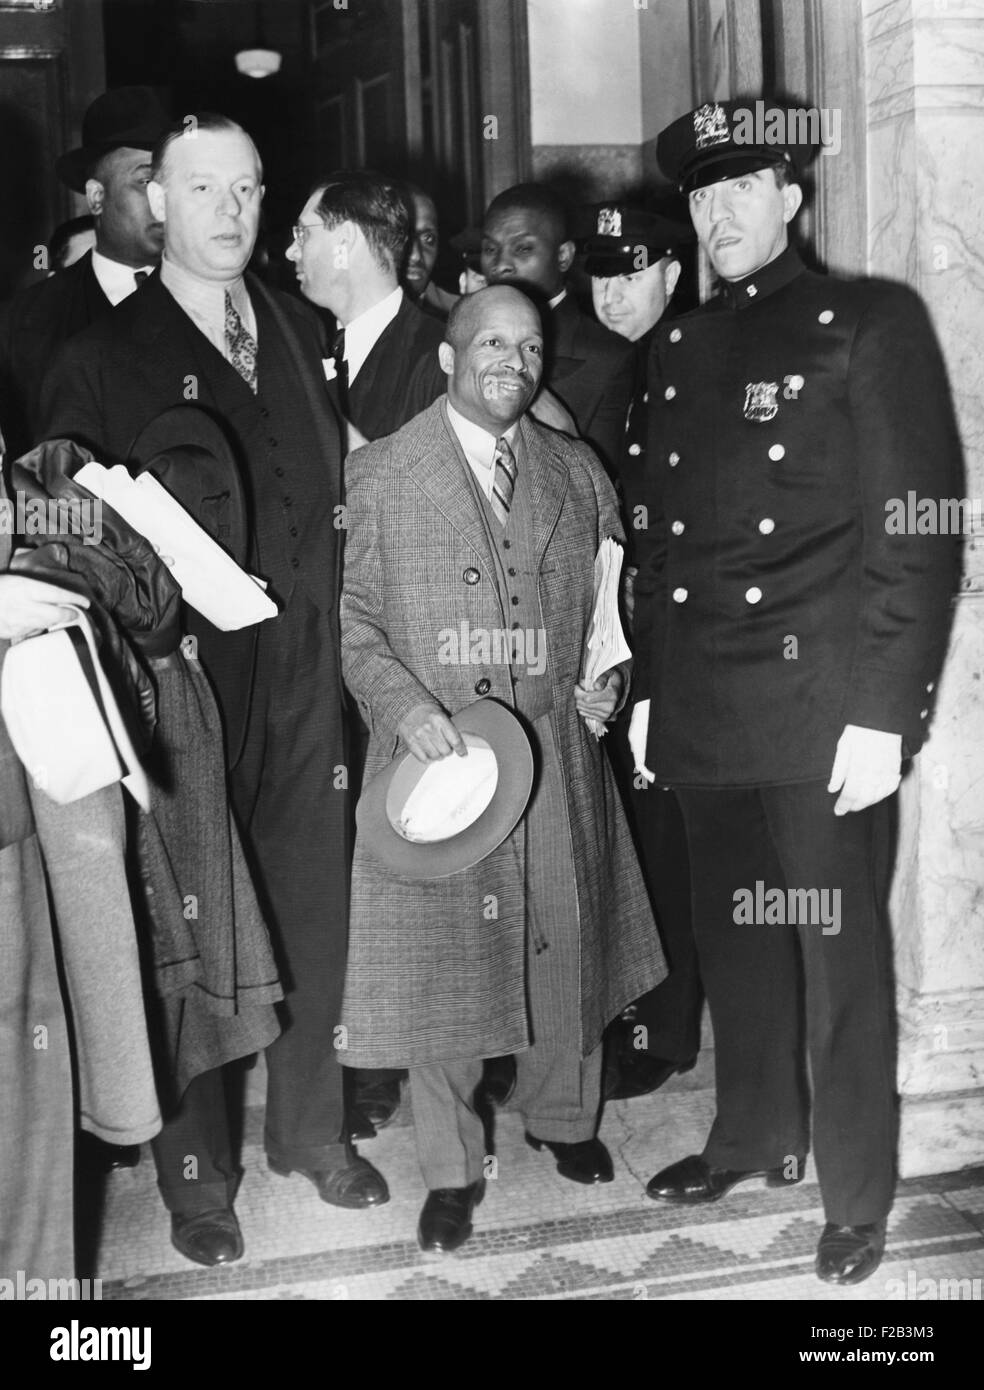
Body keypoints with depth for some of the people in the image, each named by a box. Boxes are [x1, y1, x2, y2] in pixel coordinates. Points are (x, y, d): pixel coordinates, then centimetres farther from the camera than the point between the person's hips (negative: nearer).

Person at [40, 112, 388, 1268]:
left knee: (313, 921, 14)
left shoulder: (304, 338, 10)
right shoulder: (101, 361, -4)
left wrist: (337, 654, 6)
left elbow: (336, 504, 12)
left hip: (306, 690, 4)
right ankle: (195, 1171, 26)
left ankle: (309, 1129, 35)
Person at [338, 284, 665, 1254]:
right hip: (435, 755, -3)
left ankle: (562, 1117, 38)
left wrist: (610, 677, -1)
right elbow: (350, 616, -2)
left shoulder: (578, 473, 9)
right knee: (440, 959, 3)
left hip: (559, 755, 3)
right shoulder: (376, 475, -1)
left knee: (567, 944, 13)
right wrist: (403, 705, -16)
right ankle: (451, 1169, 21)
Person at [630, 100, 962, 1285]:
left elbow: (918, 529, -8)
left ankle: (855, 1198, 21)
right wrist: (650, 688, 13)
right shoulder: (680, 346, 15)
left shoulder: (869, 324, -2)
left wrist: (882, 712, -13)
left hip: (822, 705, -5)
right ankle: (755, 1138, 35)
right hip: (703, 706, 5)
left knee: (839, 954, 4)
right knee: (731, 941, 15)